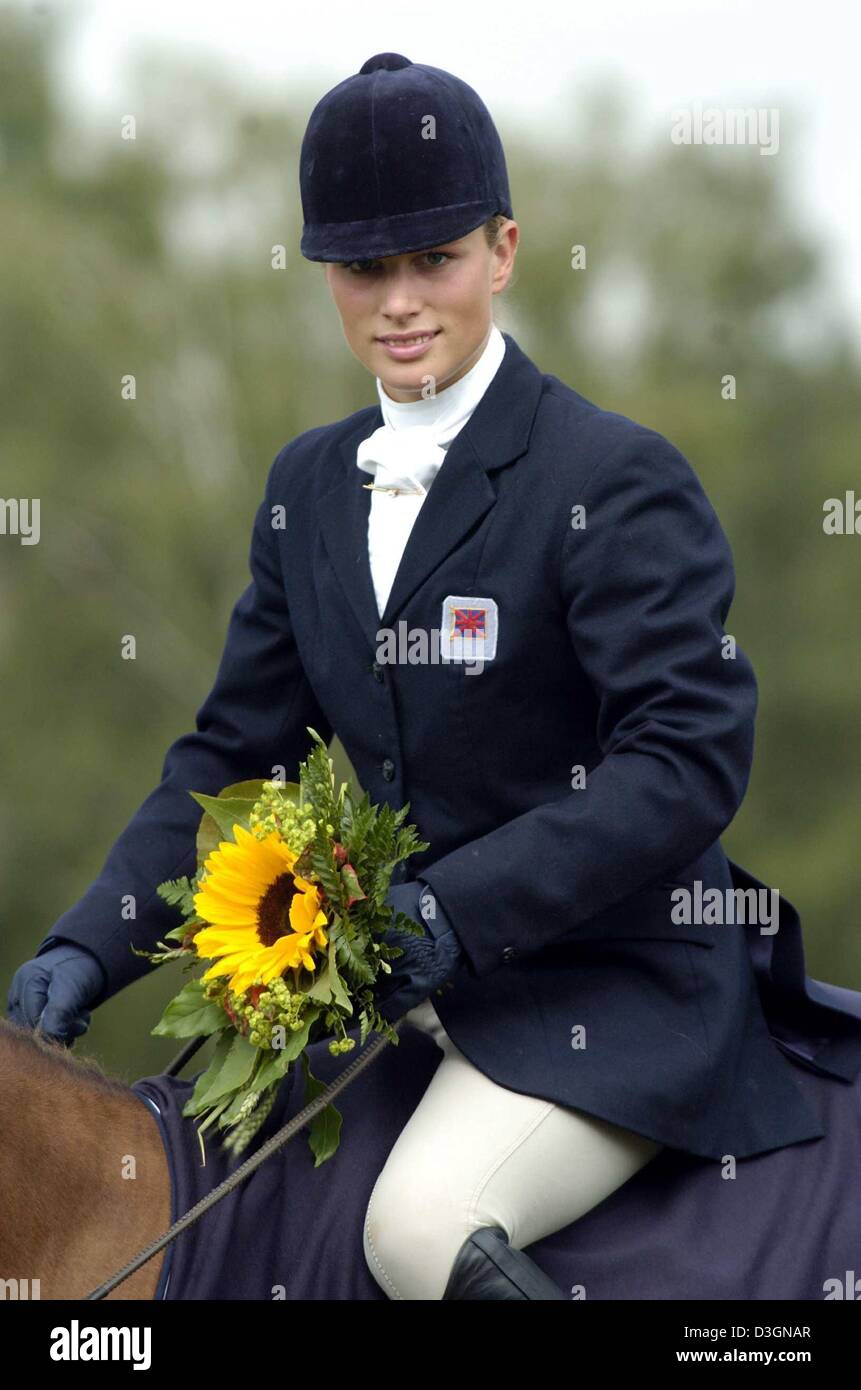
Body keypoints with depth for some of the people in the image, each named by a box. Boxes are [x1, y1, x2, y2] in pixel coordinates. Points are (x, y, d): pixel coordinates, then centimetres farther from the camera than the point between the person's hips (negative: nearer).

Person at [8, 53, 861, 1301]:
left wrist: (454, 911, -28)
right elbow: (233, 755, 12)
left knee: (420, 1225, -31)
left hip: (612, 989, -7)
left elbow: (689, 760, -19)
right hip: (389, 975, 7)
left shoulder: (617, 482, -11)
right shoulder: (308, 486, 10)